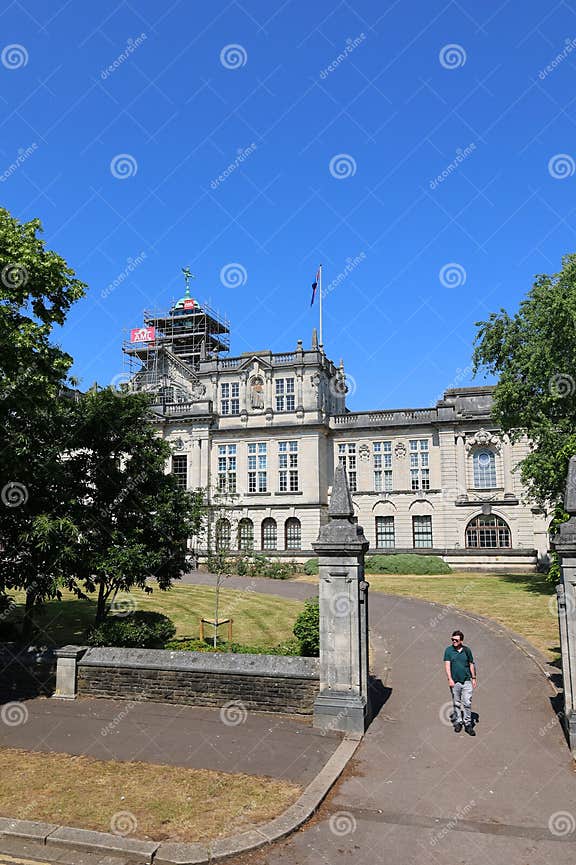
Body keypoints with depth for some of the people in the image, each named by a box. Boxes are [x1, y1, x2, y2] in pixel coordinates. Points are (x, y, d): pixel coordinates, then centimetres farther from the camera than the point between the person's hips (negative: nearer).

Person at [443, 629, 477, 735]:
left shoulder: (467, 650, 3)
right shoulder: (449, 650, -2)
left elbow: (471, 664, 12)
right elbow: (447, 665, -6)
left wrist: (474, 678, 11)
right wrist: (450, 679, -15)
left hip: (467, 681, 0)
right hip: (455, 682, 0)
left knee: (467, 703, -4)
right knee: (456, 703, 9)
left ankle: (468, 724, 6)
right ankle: (458, 722, 23)